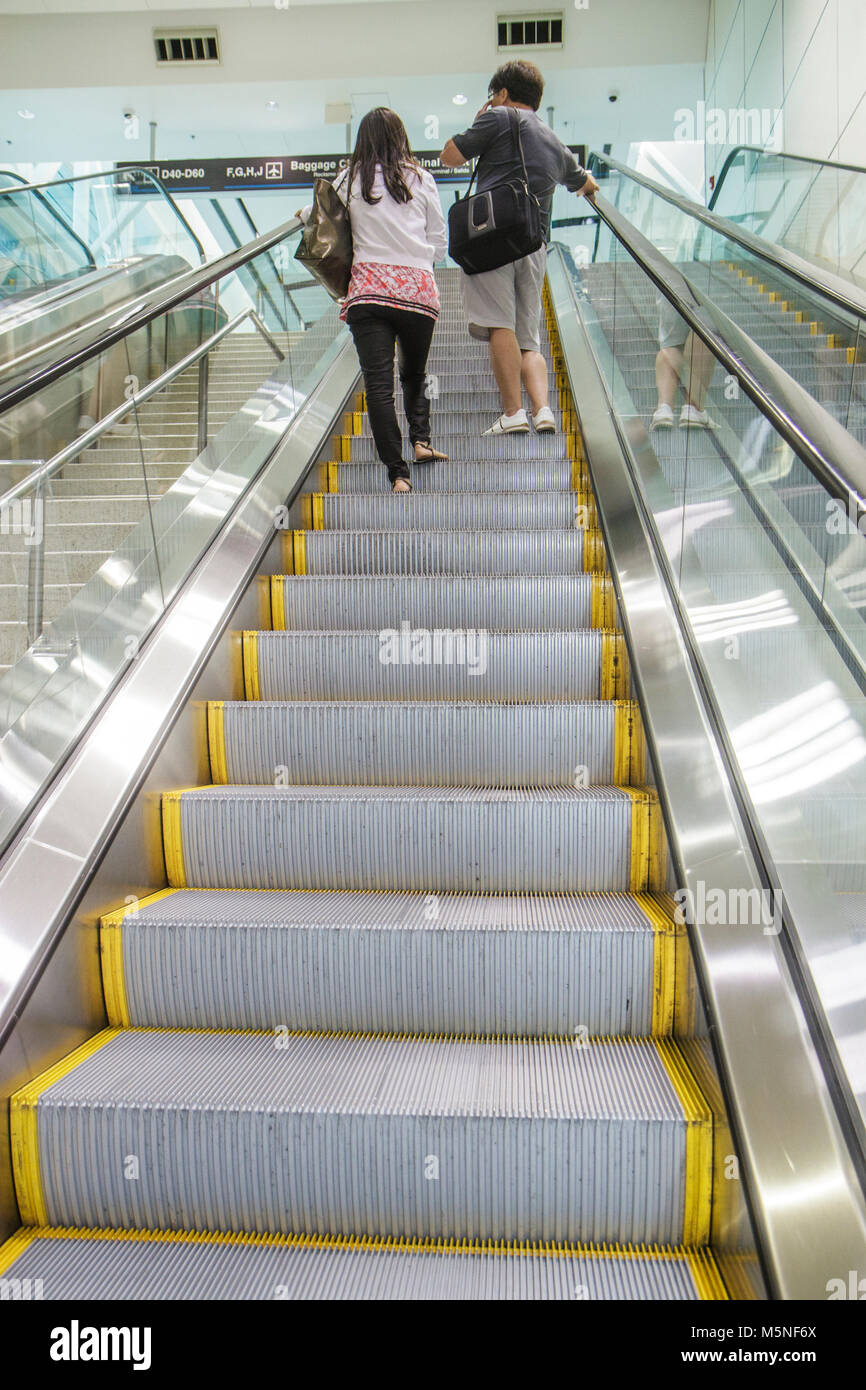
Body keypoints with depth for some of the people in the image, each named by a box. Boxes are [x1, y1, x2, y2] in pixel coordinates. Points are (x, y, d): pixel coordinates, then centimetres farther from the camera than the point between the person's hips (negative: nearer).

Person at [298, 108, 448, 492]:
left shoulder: (350, 180, 9)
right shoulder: (421, 179, 11)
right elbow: (440, 244, 14)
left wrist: (304, 214, 40)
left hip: (368, 288, -1)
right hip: (418, 289, 2)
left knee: (379, 384, -6)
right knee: (414, 373, 24)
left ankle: (398, 473, -13)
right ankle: (421, 439, 10)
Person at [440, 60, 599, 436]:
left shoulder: (500, 118, 7)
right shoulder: (557, 146, 27)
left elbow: (450, 156, 7)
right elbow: (584, 182, 45)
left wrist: (476, 124, 24)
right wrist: (589, 183, 70)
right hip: (536, 246, 6)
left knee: (500, 325, -10)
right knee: (528, 339, 8)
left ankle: (513, 413, -17)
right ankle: (543, 409, -9)